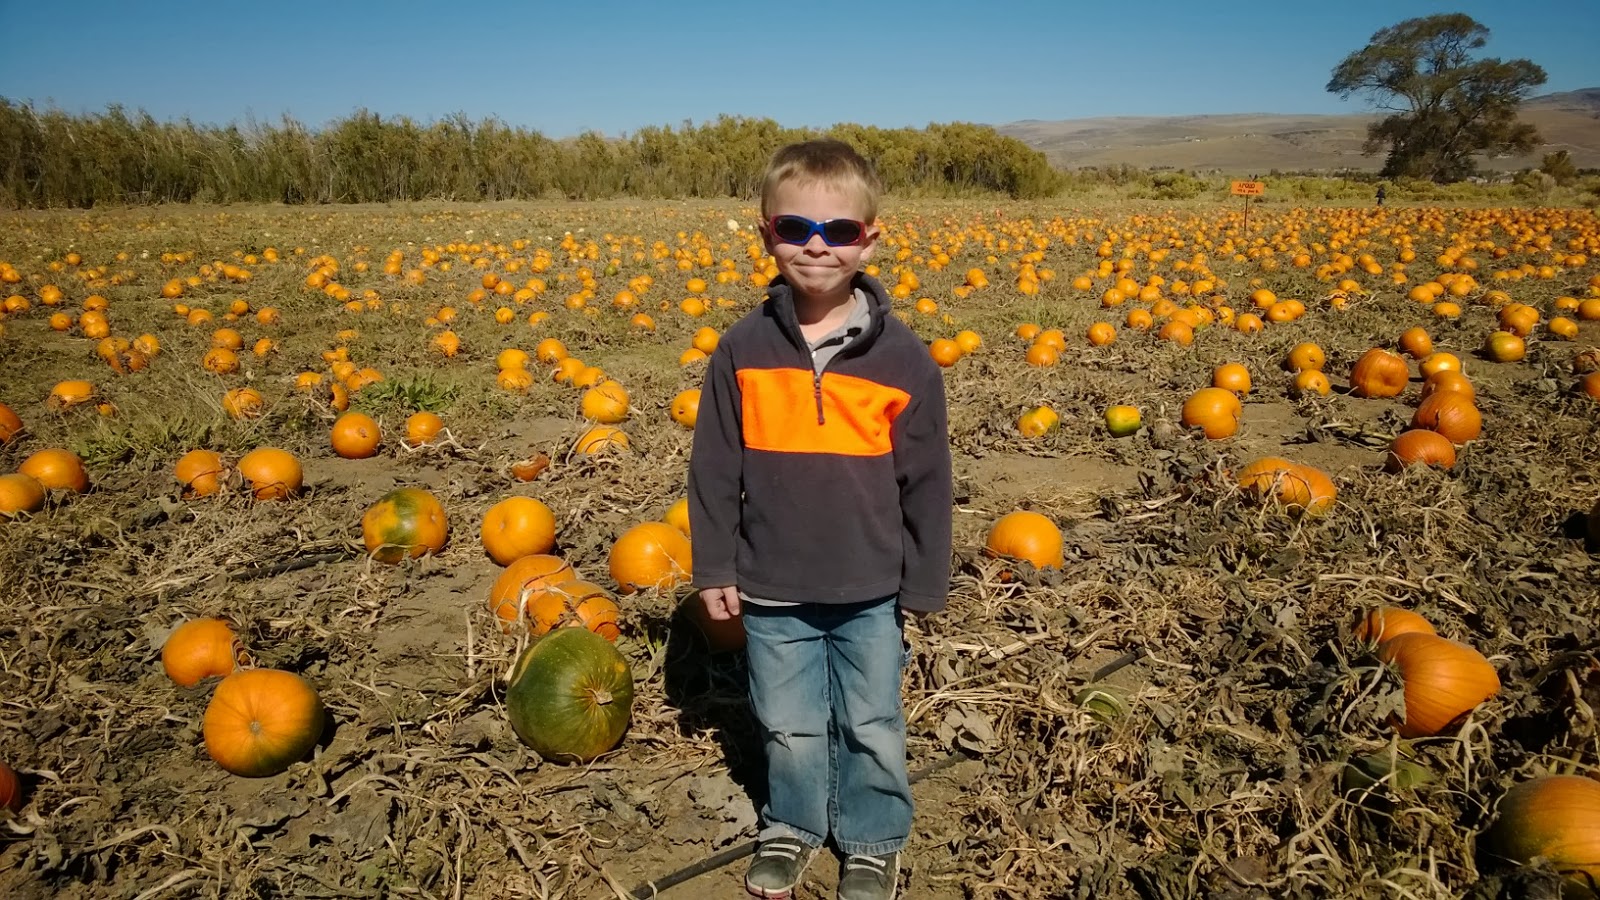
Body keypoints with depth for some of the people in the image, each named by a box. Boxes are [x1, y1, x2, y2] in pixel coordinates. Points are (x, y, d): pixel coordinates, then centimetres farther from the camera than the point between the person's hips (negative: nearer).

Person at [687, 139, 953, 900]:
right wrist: (715, 568, 0)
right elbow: (715, 470, 0)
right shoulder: (742, 351, -7)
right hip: (772, 589, 1)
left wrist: (923, 584, 0)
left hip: (871, 591, -1)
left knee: (872, 728, 16)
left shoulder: (902, 357, -10)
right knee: (788, 726, 18)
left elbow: (925, 480, -3)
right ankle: (792, 827, 45)